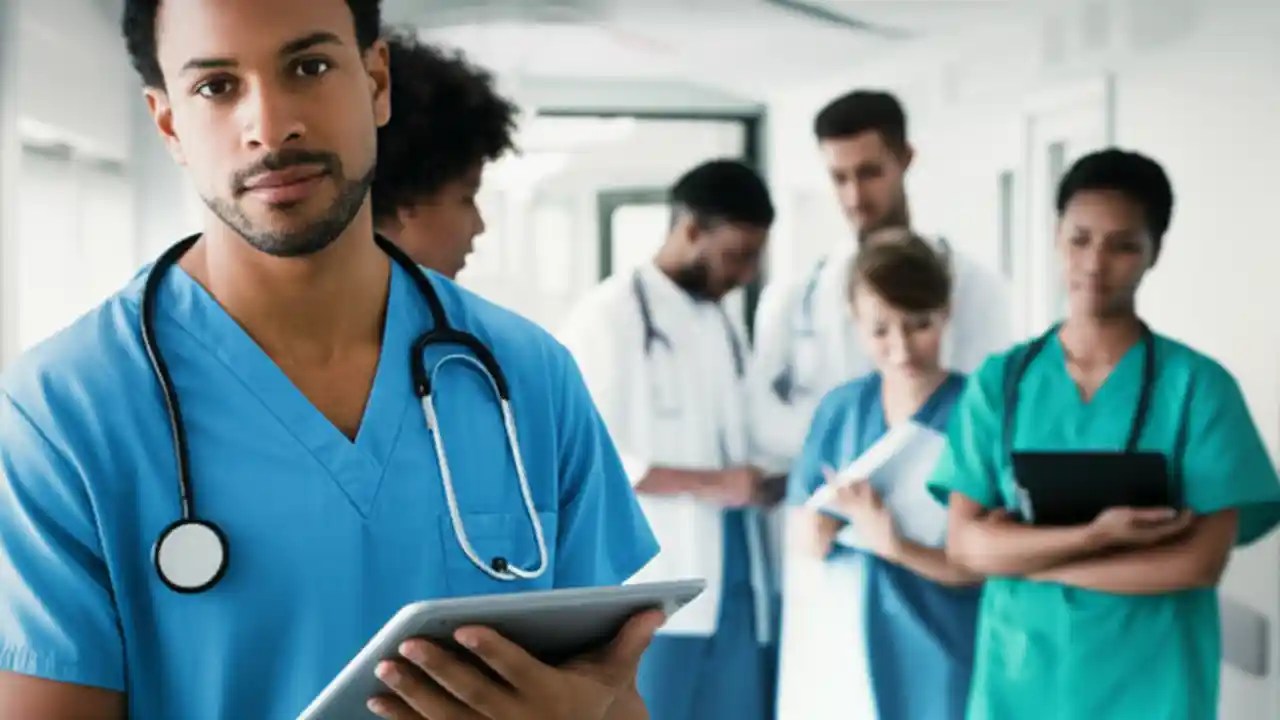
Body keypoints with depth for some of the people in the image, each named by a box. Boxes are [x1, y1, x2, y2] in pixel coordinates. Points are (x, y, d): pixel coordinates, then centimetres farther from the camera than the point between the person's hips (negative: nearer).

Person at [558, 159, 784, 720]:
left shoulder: (725, 322, 17)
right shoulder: (609, 315, -7)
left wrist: (768, 483, 2)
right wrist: (709, 485, -17)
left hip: (735, 579, 7)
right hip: (650, 585, -7)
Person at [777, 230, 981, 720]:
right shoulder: (839, 408, 4)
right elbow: (810, 540, 3)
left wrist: (895, 545, -28)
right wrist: (827, 514, -20)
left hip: (938, 658, -3)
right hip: (845, 651, 4)